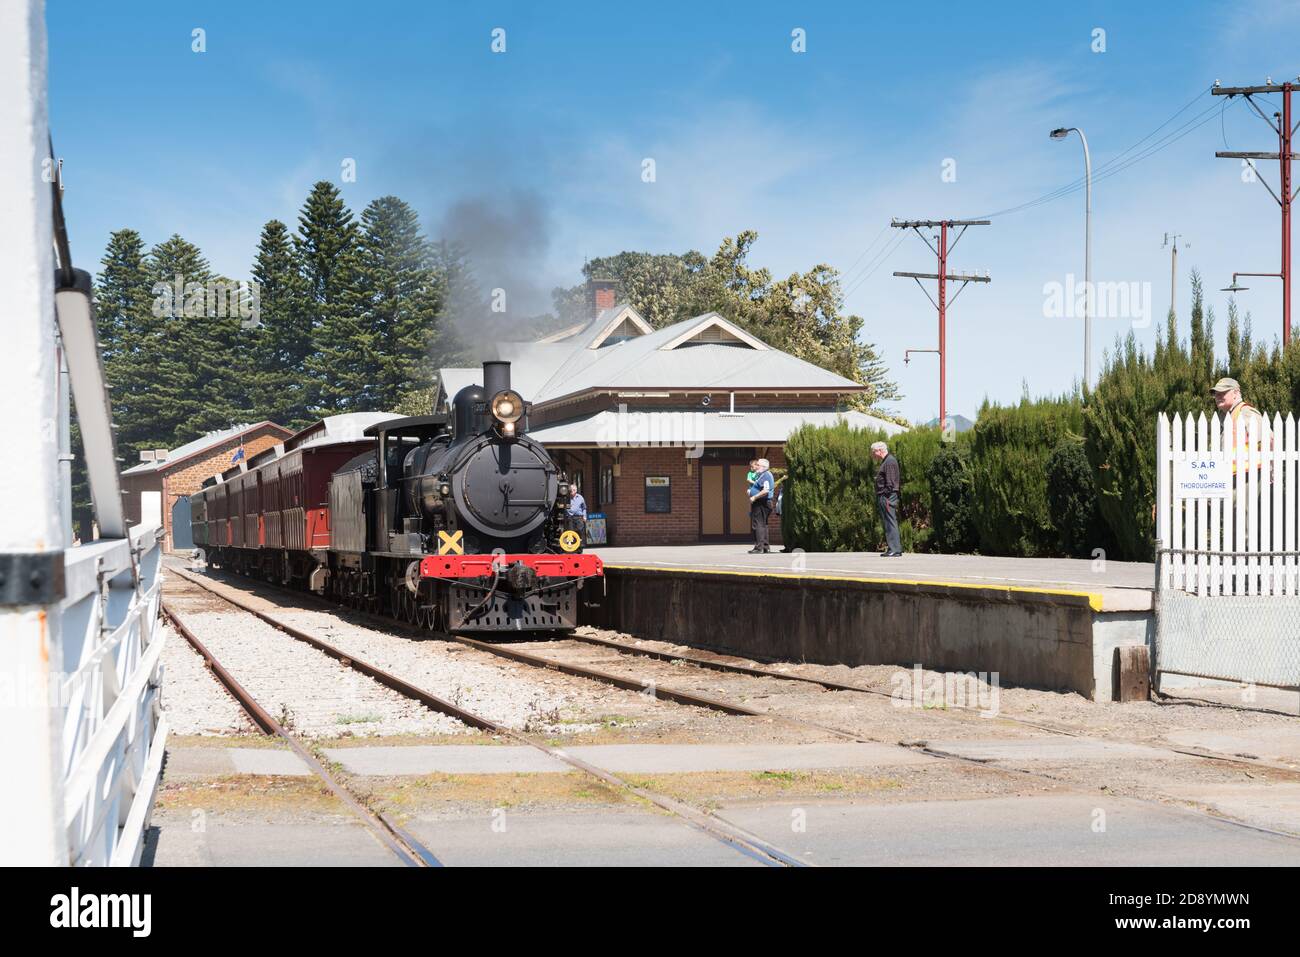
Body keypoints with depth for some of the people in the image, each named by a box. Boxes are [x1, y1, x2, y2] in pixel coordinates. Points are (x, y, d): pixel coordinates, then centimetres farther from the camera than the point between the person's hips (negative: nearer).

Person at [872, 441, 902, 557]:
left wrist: (887, 497, -21)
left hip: (888, 496, -11)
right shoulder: (885, 461, 20)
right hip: (883, 496, 11)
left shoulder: (890, 462, -12)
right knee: (887, 523, 12)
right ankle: (891, 548, 15)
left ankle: (894, 549, -12)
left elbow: (890, 482, -18)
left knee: (890, 522, -11)